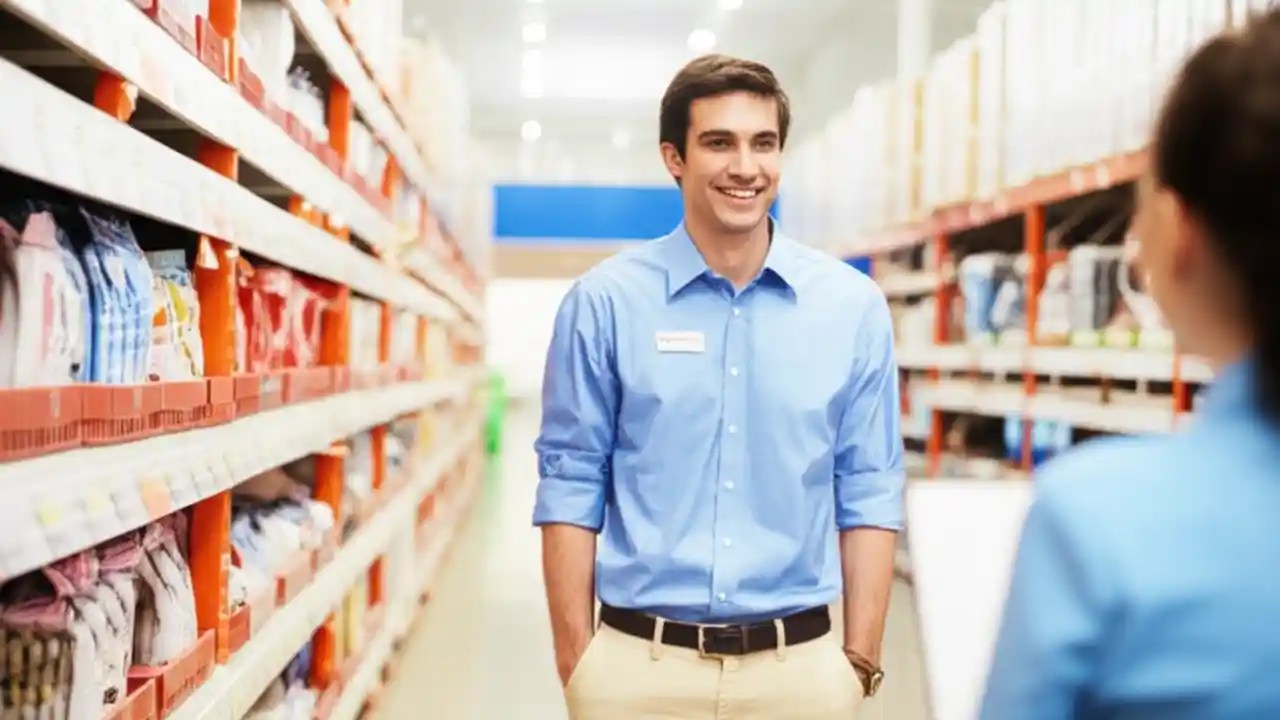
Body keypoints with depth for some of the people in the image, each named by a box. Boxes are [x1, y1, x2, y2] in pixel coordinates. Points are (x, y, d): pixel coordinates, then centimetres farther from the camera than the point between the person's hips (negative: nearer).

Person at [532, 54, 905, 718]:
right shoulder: (605, 301, -3)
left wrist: (860, 659, 0)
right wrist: (575, 660, -4)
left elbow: (868, 493, 3)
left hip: (797, 663, 1)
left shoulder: (852, 305, 1)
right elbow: (571, 487, -1)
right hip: (640, 661, -1)